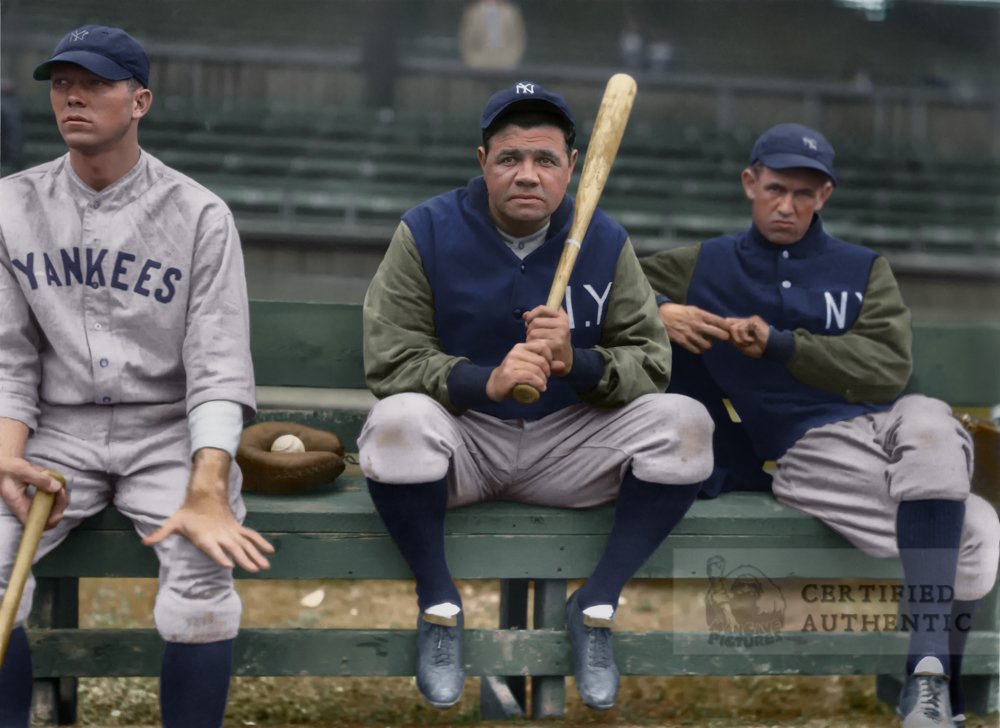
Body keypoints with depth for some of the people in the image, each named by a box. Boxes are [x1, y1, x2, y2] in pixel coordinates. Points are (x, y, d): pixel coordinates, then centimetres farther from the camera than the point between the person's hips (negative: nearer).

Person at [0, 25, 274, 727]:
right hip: (56, 431, 2)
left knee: (201, 569, -30)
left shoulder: (199, 215, -3)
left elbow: (219, 368, -10)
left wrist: (206, 492, -25)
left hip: (170, 431, -2)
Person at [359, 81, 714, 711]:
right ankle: (439, 605, -12)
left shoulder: (605, 242, 0)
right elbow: (392, 361, -13)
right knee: (397, 422, -35)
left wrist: (578, 363, -26)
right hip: (462, 439, -2)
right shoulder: (427, 232, -6)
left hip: (570, 441, 2)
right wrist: (486, 381, -31)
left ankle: (598, 605, -8)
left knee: (685, 423, -21)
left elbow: (651, 363, -4)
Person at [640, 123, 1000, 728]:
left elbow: (889, 368, 2)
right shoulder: (705, 267, 18)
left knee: (929, 425, -39)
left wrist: (778, 344, -7)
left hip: (892, 420, 2)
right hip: (812, 446, -2)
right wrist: (659, 312, -4)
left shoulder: (864, 269, 18)